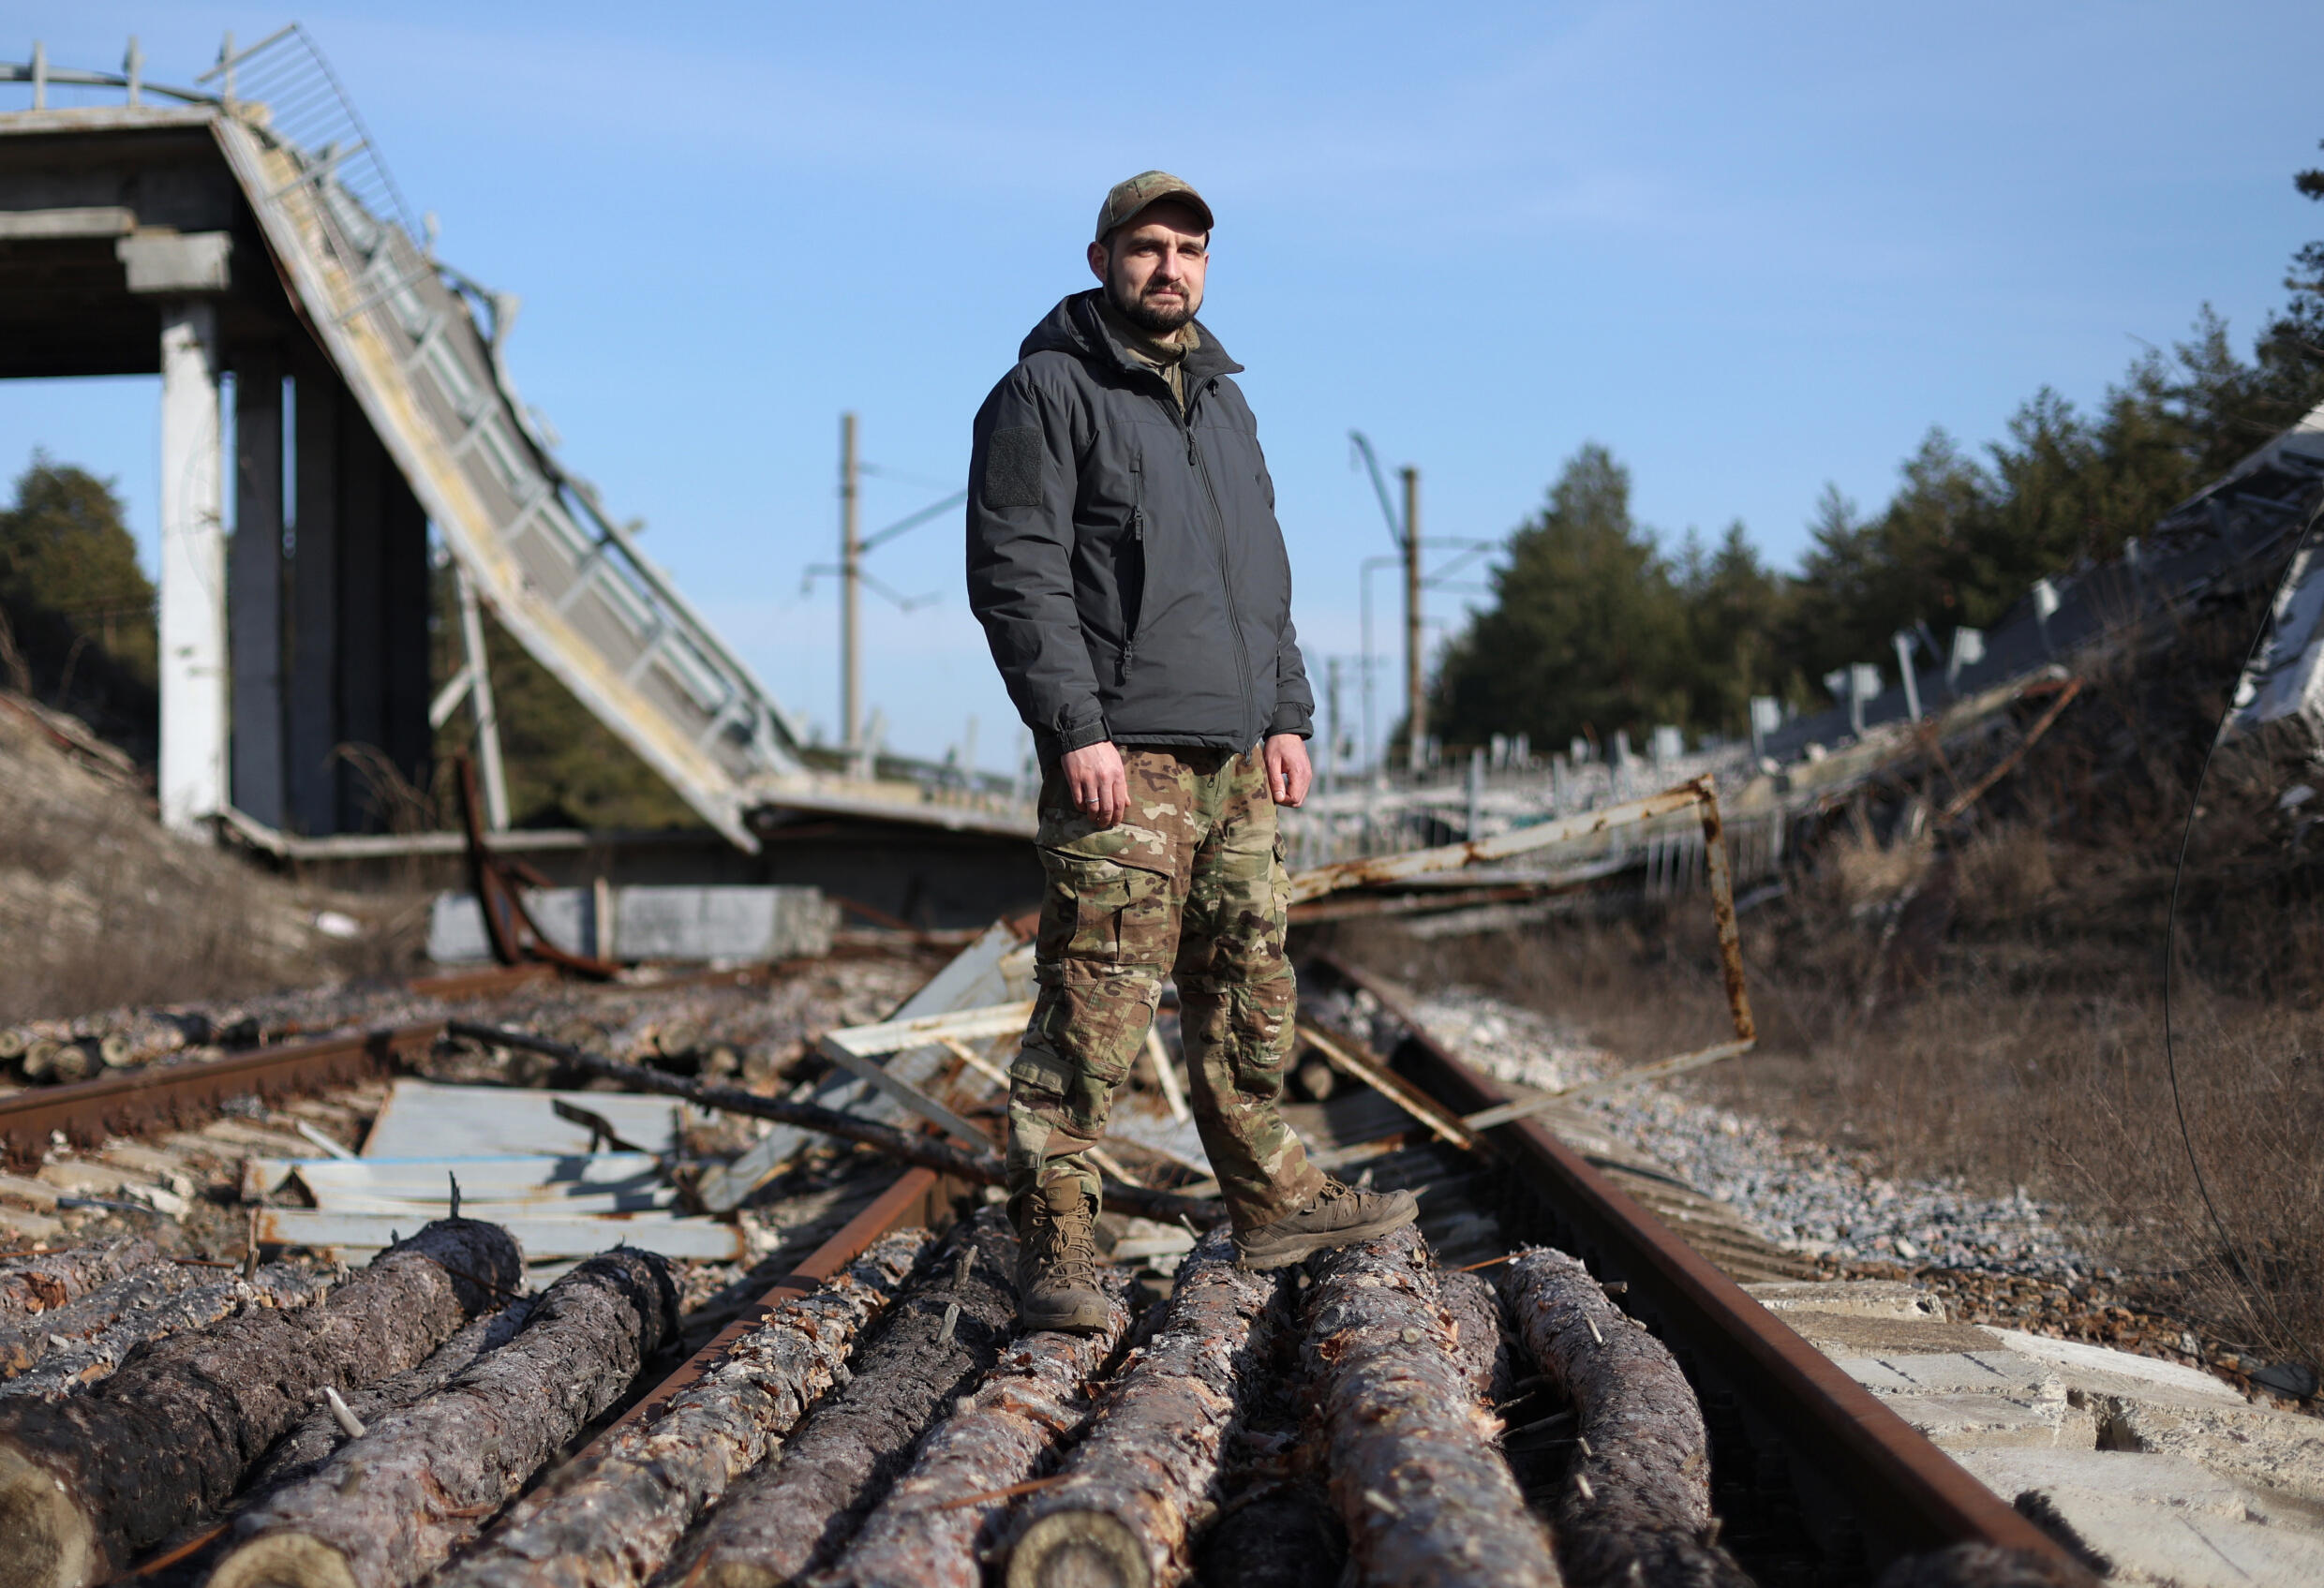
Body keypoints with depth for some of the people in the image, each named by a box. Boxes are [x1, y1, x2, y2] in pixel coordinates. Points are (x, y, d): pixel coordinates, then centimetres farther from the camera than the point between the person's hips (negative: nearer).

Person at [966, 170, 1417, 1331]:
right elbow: (1014, 575, -11)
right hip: (1123, 759, -7)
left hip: (1235, 757, 8)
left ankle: (1273, 1204, 25)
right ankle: (1053, 1249, -4)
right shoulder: (1045, 393, -3)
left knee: (1251, 997, 13)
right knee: (1094, 1006, -9)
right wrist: (1076, 729, -18)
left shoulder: (1222, 402, 21)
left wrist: (1286, 714, 14)